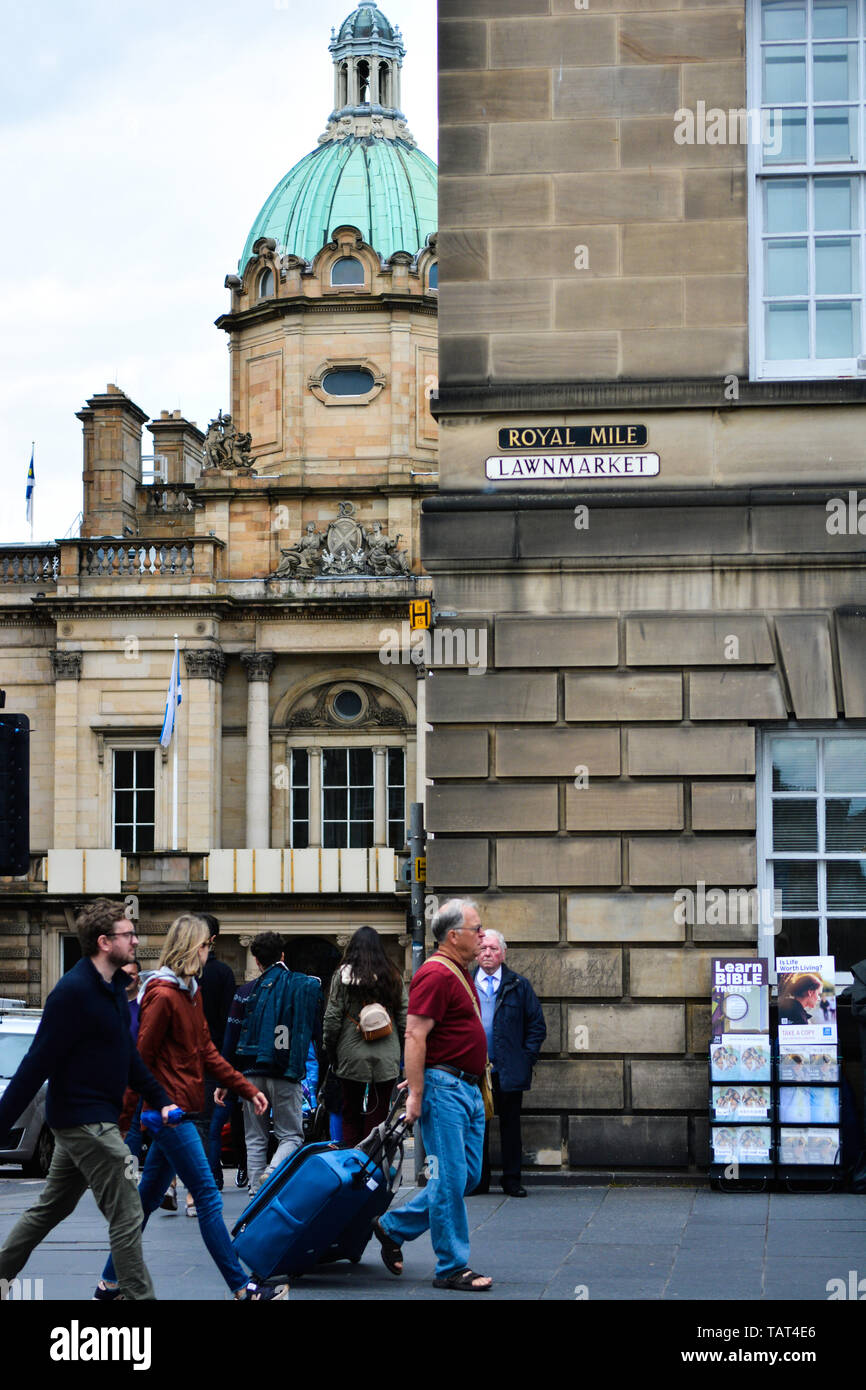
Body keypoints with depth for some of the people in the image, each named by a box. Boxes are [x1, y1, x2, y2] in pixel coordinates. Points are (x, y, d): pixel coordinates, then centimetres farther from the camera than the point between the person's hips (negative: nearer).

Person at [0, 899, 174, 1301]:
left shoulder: (113, 986, 8)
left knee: (52, 1207, 22)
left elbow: (126, 1054, 17)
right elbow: (36, 1066, -22)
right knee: (126, 1216, -7)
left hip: (77, 1119, 10)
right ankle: (138, 1294, -2)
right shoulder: (74, 992, -21)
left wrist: (160, 1100, 10)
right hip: (86, 1120, -10)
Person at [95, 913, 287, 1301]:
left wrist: (246, 1088, 14)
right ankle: (242, 1288, -4)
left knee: (147, 1198, 13)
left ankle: (110, 1284, 20)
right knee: (207, 1197, -7)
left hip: (180, 1109, 10)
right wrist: (129, 1113, -12)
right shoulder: (163, 996, -16)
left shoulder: (191, 992, 14)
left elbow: (206, 1050, 18)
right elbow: (141, 1058, -14)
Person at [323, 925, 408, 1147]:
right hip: (386, 1060, 1)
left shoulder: (343, 975, -3)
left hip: (352, 1057, -1)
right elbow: (405, 1018, 3)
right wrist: (401, 1053, 12)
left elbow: (332, 1017, -3)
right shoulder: (393, 976, 2)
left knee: (351, 1115, 9)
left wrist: (330, 1050, 8)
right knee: (378, 1116, 4)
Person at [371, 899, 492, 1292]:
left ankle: (394, 1228, 21)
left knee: (468, 1175, 11)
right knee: (450, 1177, -5)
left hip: (469, 1089, 10)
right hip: (443, 1086, -10)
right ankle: (452, 1267, 1)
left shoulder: (460, 972, 16)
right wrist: (416, 1093, -22)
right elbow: (415, 1035, -20)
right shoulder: (435, 974, -15)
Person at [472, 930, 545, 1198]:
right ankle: (479, 1180, 13)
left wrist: (527, 1057, -2)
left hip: (509, 1072, -1)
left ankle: (512, 1180, 11)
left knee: (511, 1126, 4)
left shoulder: (519, 985, 5)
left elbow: (537, 1025, 7)